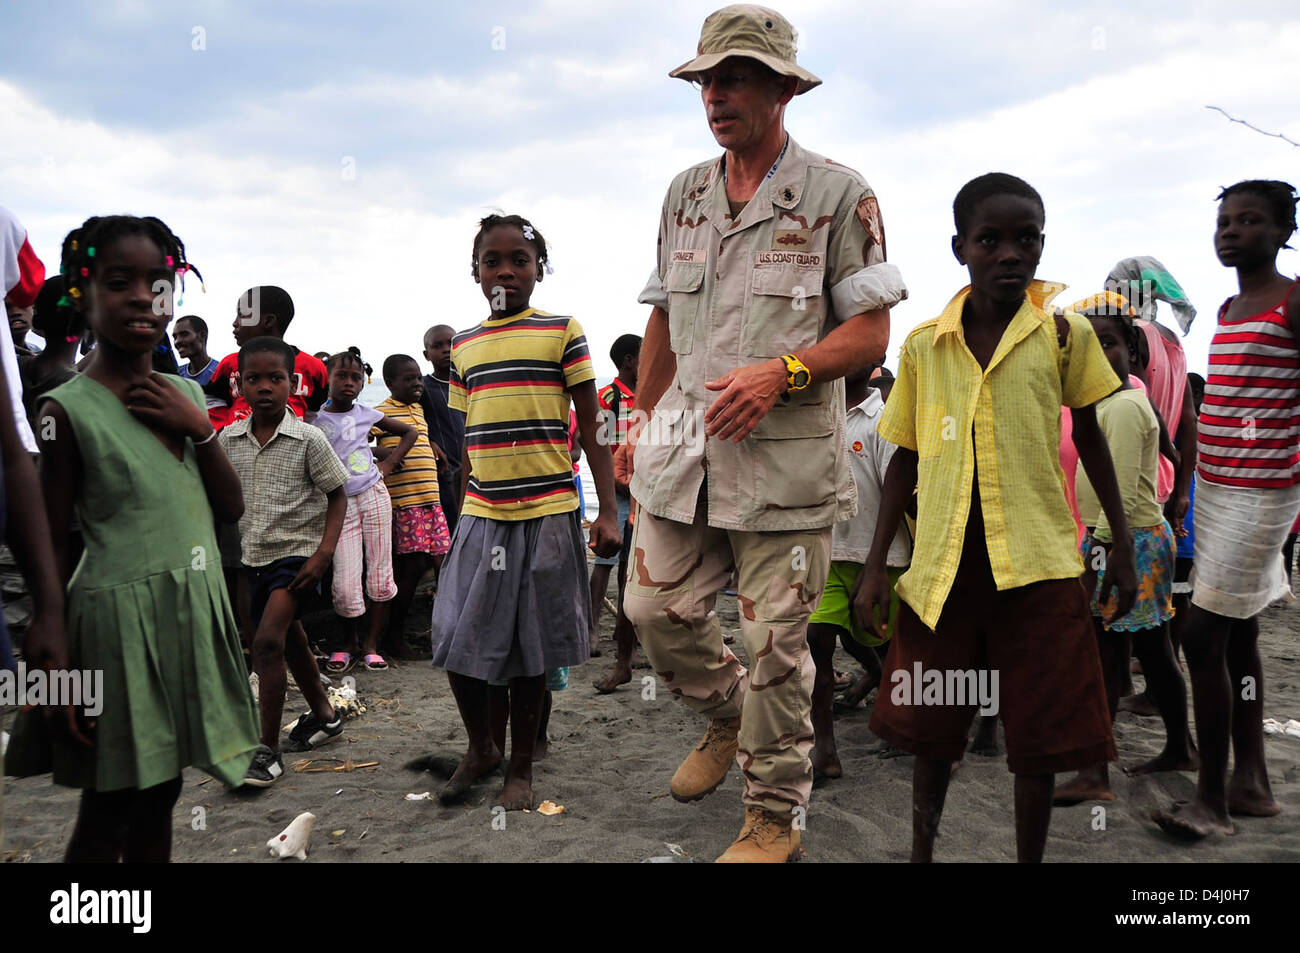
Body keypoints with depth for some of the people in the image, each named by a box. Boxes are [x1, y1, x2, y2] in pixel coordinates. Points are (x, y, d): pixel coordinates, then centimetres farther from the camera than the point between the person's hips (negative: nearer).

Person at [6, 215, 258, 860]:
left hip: (195, 609, 6)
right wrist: (55, 661, -13)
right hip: (123, 614, -5)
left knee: (159, 803, 16)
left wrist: (200, 429, -7)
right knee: (106, 818, 6)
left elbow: (231, 510, 8)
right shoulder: (69, 408, -9)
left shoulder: (185, 395, 7)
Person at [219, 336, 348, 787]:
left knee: (267, 640, -18)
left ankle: (268, 750, -10)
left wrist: (323, 553, -16)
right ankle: (324, 716, 39)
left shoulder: (308, 439, -11)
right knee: (290, 640, 19)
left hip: (296, 553, -6)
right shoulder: (229, 440, 1)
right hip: (254, 557, 6)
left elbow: (337, 496, -6)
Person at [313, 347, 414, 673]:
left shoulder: (366, 414, 6)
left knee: (380, 577, 3)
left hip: (374, 496, 2)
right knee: (344, 583, -7)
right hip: (341, 503, -2)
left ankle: (371, 643, 16)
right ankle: (348, 642, 16)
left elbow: (409, 432, 17)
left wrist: (388, 464, 9)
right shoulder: (315, 420, 1)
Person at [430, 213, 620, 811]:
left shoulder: (562, 332, 0)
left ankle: (520, 766, 22)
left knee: (532, 648, 5)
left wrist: (608, 511, -7)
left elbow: (591, 427, -1)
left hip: (548, 513, -3)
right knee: (457, 642, 3)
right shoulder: (463, 347, 12)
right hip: (480, 516, 4)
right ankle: (480, 749, 27)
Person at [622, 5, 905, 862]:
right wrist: (642, 420, 18)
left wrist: (781, 372, -21)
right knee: (657, 607, 8)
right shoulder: (684, 194, 12)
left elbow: (871, 335, -6)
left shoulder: (839, 195, -3)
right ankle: (728, 719, 38)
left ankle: (775, 818, 20)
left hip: (787, 458, -5)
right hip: (683, 452, 5)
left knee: (776, 643, 1)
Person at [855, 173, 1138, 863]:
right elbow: (904, 459, 9)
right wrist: (875, 564, 5)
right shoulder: (922, 345, 3)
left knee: (1041, 734, 5)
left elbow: (1089, 438, 10)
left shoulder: (1066, 334, -1)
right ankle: (922, 850, 34)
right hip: (942, 564, 2)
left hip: (1038, 563, -1)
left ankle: (1031, 857, 24)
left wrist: (1123, 545, 11)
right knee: (929, 727, 13)